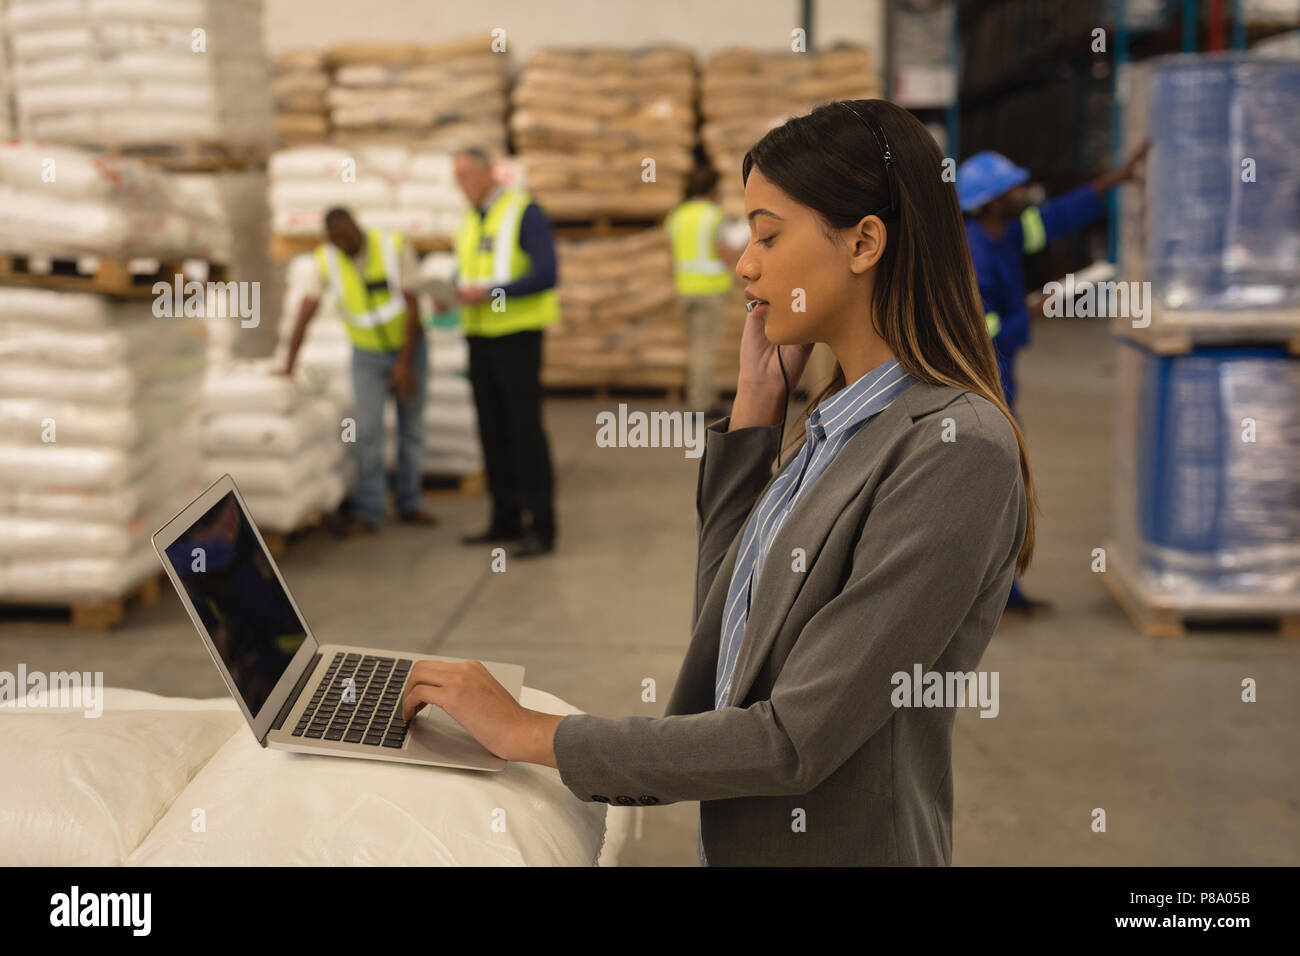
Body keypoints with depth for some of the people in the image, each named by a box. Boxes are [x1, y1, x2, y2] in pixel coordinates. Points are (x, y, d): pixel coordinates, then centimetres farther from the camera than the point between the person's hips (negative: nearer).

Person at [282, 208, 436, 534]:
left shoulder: (395, 246, -19)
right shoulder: (325, 259, -14)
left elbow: (413, 306, -17)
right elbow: (305, 313, -14)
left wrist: (406, 363, -19)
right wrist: (289, 366, -19)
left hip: (408, 347, 0)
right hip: (367, 355, 0)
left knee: (412, 428, 6)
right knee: (368, 430, -10)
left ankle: (409, 503, 18)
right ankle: (368, 513, -5)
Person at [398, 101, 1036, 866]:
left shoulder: (957, 449, -22)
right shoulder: (842, 424, 4)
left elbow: (797, 741, -25)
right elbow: (730, 616, 11)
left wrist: (535, 735, -18)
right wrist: (757, 404, 3)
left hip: (842, 842, -8)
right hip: (736, 834, 8)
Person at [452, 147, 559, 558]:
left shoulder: (525, 213, -9)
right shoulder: (469, 221, 16)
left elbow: (546, 275, -17)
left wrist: (490, 292, -23)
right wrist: (452, 293, -1)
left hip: (517, 336, -7)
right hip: (480, 338, 7)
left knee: (525, 430, -7)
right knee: (493, 432, 8)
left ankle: (541, 528, -3)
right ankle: (506, 520, 16)